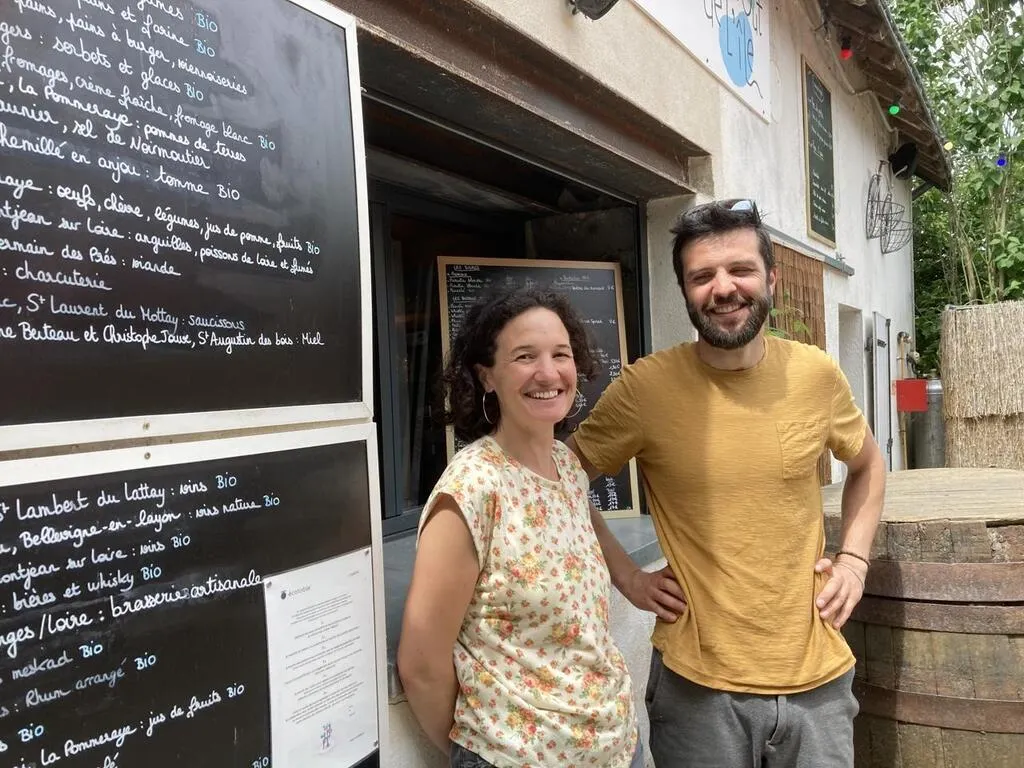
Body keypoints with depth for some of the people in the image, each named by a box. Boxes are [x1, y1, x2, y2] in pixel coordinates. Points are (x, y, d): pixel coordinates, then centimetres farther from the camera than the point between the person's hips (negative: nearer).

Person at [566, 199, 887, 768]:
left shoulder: (815, 373, -4)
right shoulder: (645, 386, -14)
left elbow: (867, 464, 15)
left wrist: (854, 557, 4)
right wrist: (626, 576, -6)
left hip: (817, 675, 3)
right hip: (697, 684, -2)